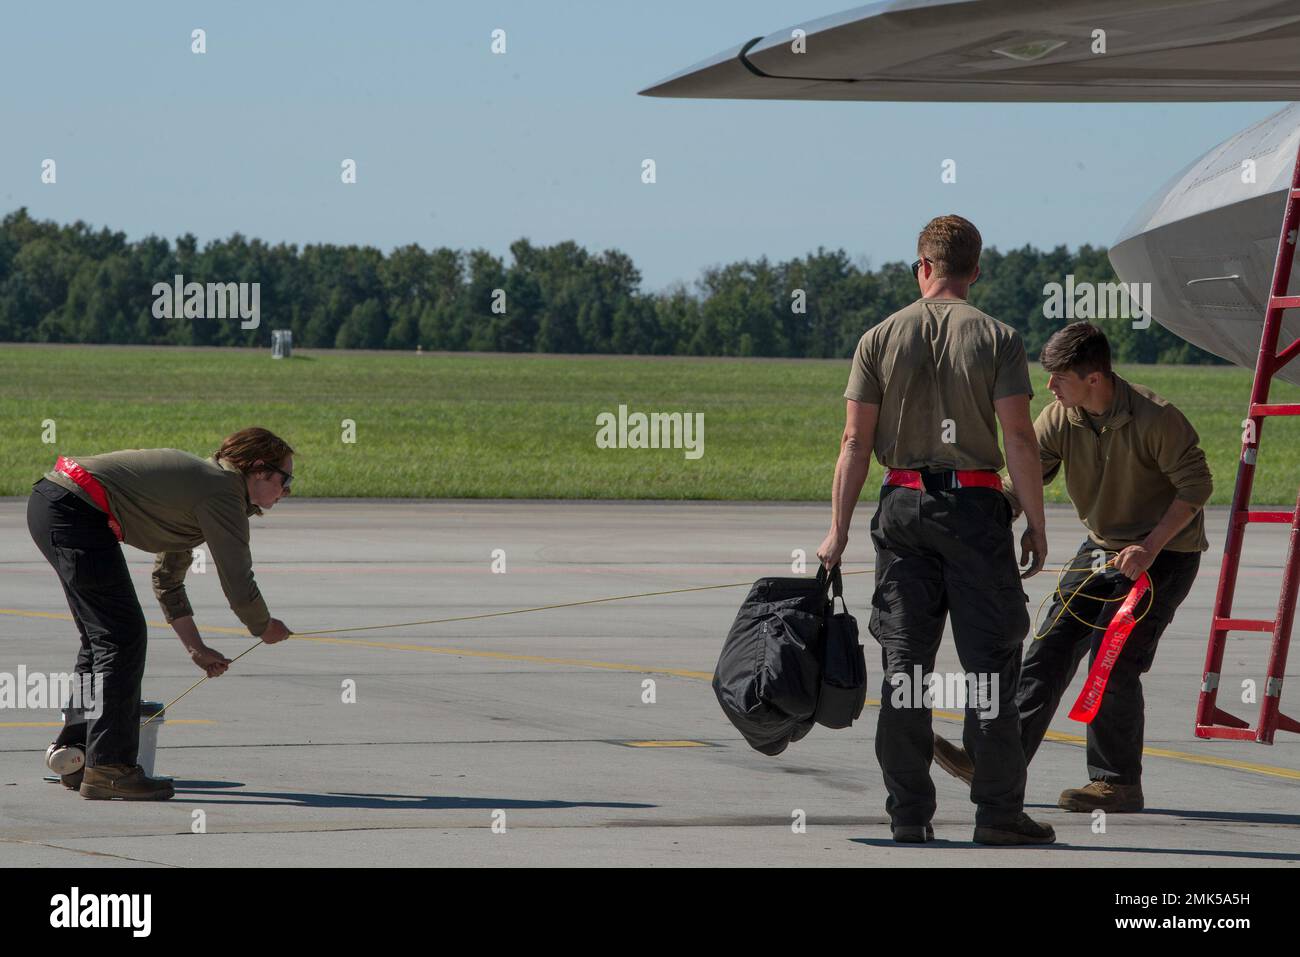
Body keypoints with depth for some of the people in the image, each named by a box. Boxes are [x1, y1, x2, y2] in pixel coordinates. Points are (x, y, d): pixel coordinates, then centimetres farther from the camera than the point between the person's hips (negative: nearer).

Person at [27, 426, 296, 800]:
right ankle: (107, 769, -7)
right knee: (121, 636, -7)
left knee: (102, 636, 18)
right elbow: (238, 585, -7)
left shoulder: (202, 479, 23)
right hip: (76, 510, -11)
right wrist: (266, 628, 13)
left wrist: (196, 649, 31)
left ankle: (74, 753, 23)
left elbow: (167, 579, 31)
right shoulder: (222, 493, -7)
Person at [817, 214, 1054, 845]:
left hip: (903, 508, 2)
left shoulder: (880, 340, 3)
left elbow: (856, 442, 1)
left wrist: (838, 531, 4)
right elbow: (1018, 437, -8)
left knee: (904, 666, 5)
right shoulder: (996, 338, -3)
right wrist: (1035, 522, -1)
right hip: (975, 508, -2)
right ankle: (997, 813, -1)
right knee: (991, 664, 2)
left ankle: (909, 815, 5)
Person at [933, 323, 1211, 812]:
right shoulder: (1059, 420, -8)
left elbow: (1196, 487, -18)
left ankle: (1118, 783, -3)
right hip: (1102, 548, 6)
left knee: (1113, 661, -15)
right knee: (1049, 651, -1)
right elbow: (1019, 485, -10)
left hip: (1164, 553, -6)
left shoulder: (1156, 418, -24)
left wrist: (1149, 547, -24)